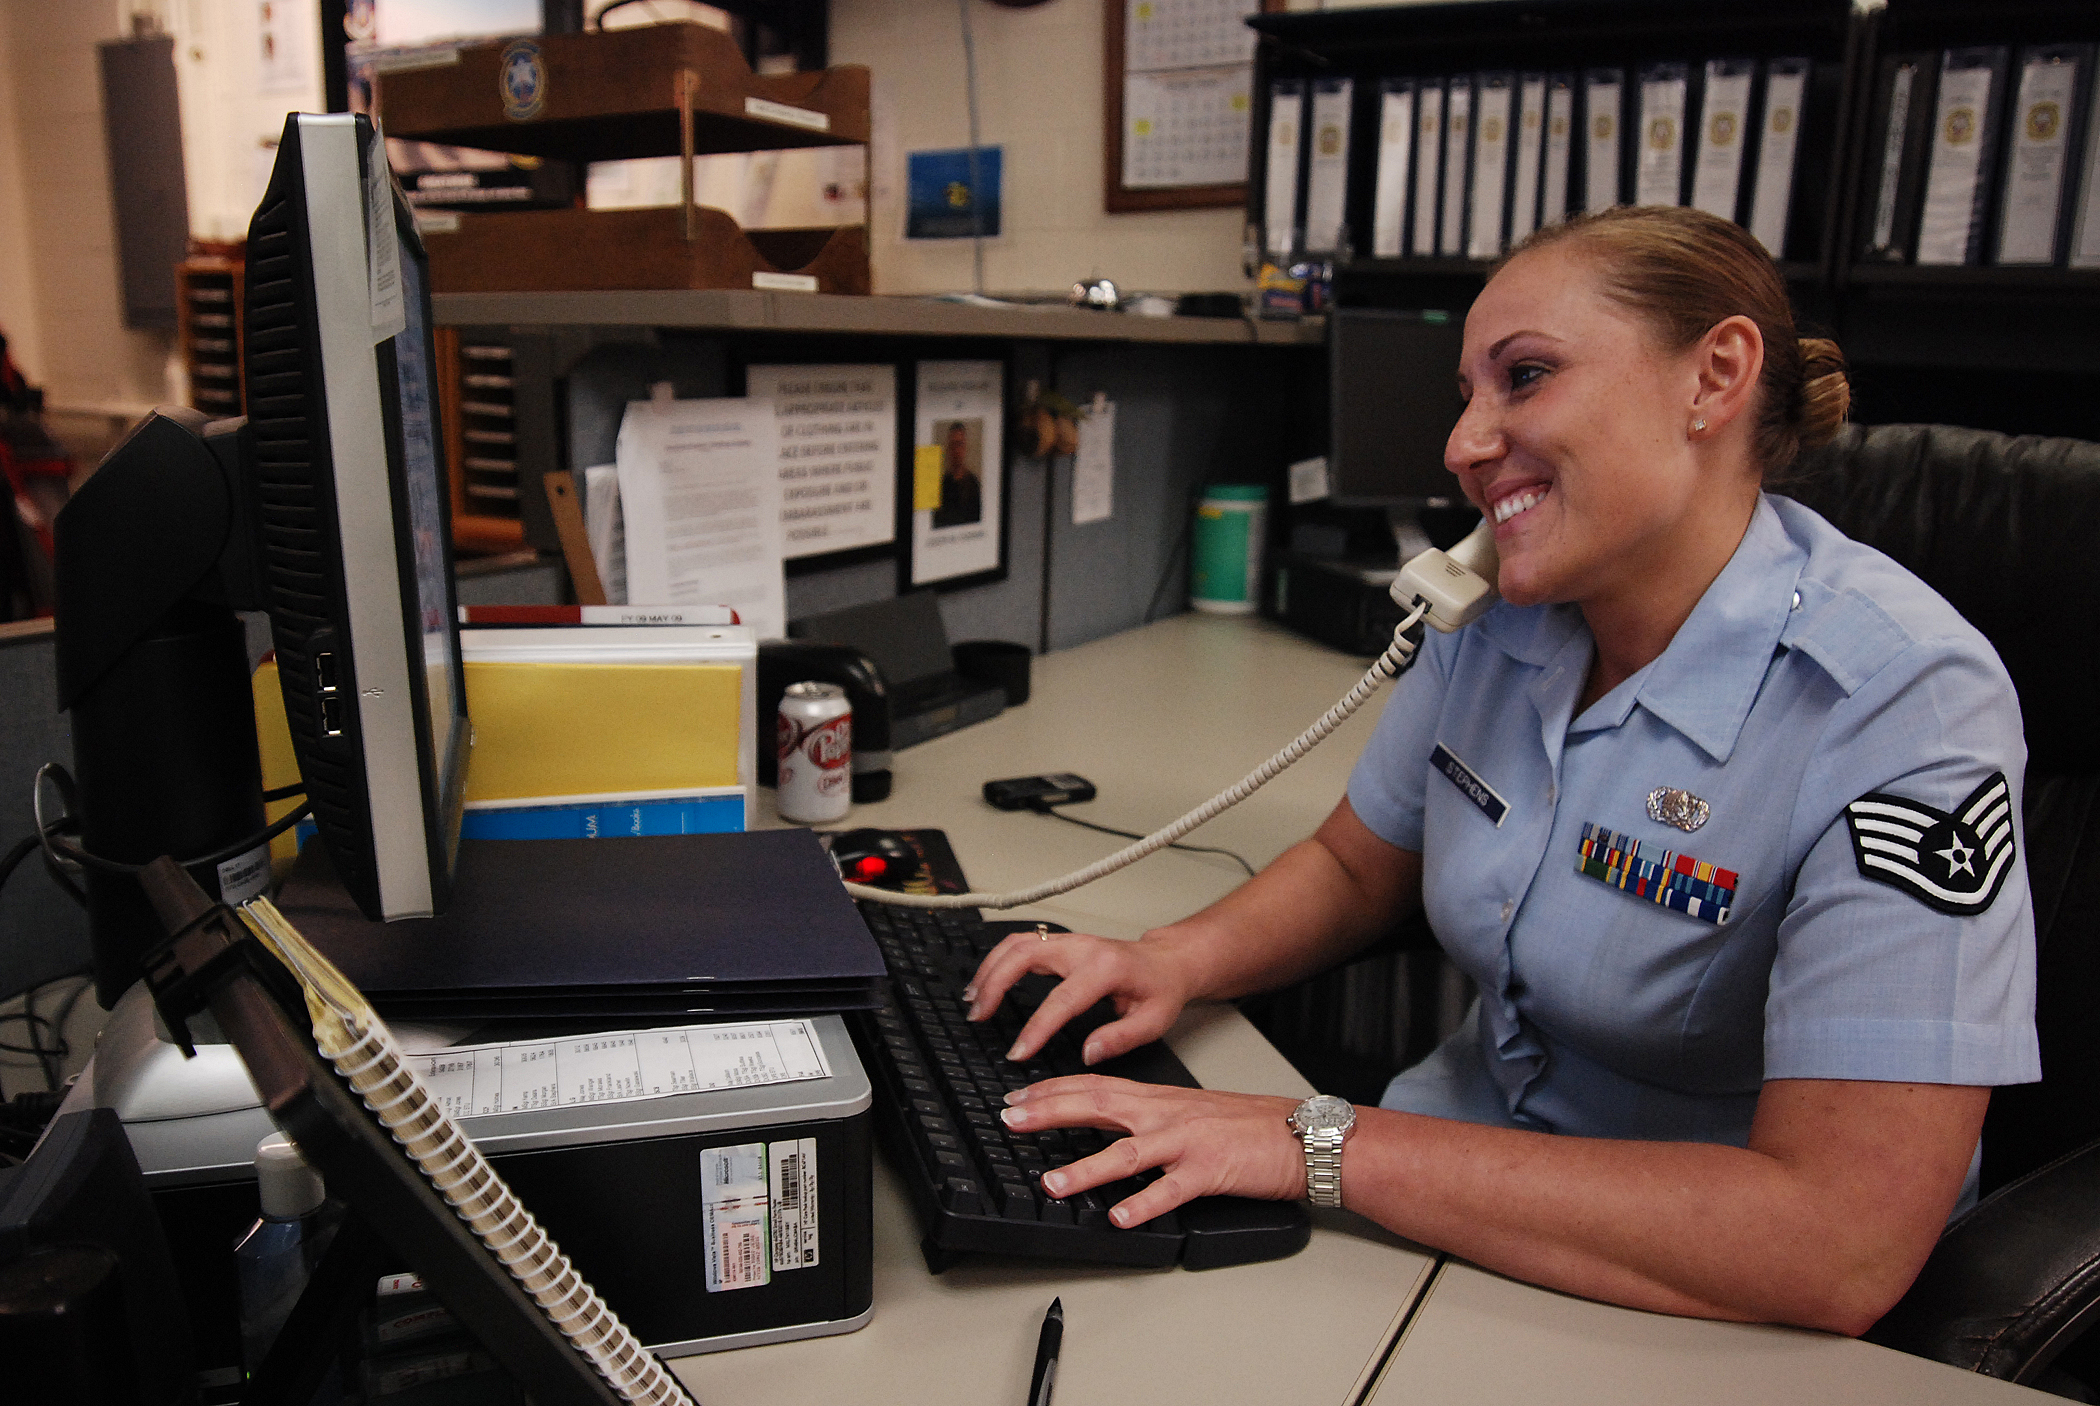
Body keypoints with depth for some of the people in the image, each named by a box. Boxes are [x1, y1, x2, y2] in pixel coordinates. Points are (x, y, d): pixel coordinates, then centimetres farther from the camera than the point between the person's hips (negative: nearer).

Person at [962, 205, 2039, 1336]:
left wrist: (1325, 1147, -31)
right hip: (1459, 1177, 5)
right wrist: (1179, 959, -11)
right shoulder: (1492, 619, -4)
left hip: (1714, 1320, -5)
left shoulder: (1901, 709, -23)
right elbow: (1354, 864, 10)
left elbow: (1839, 1249, -30)